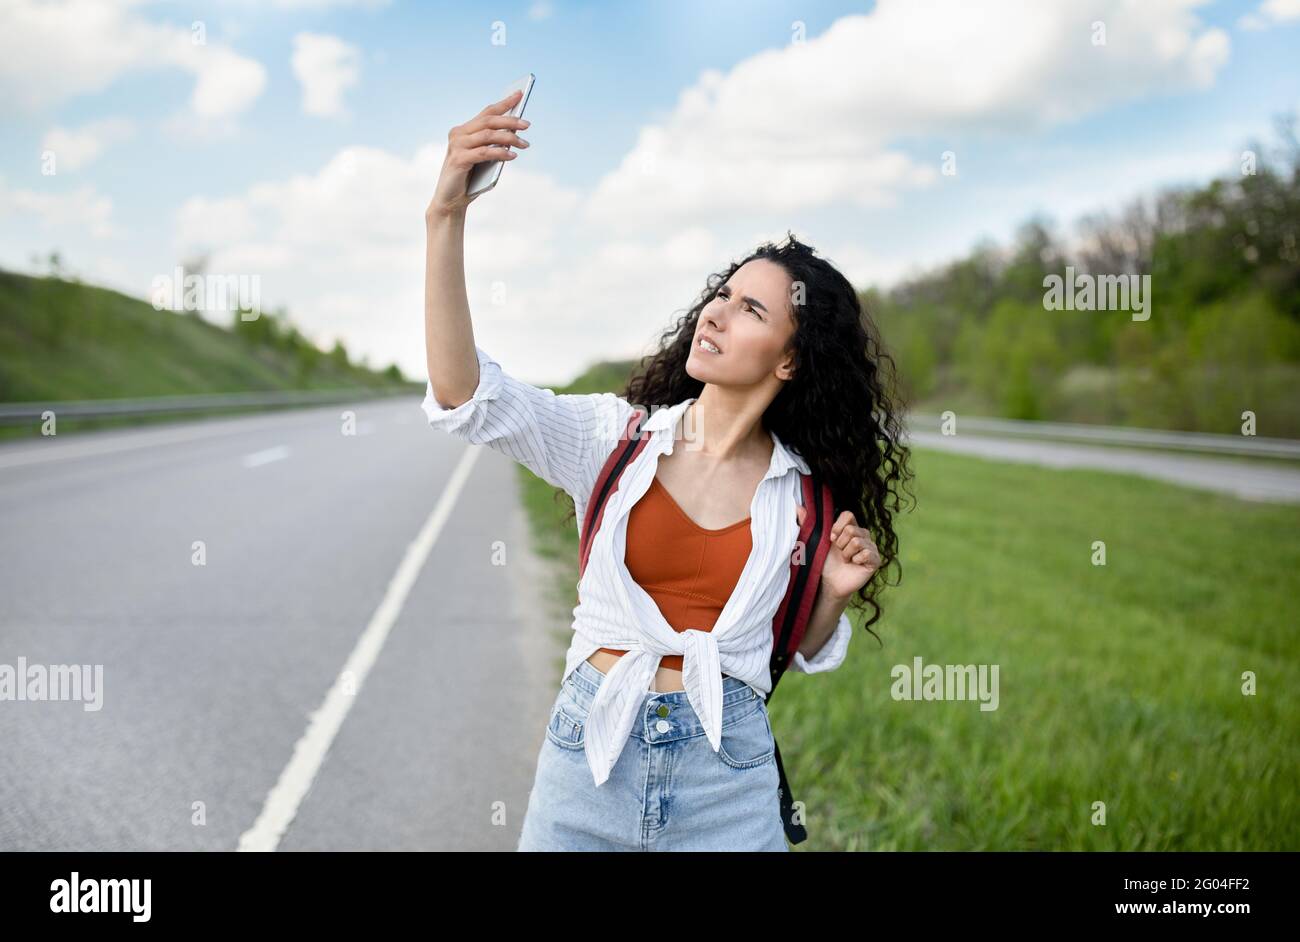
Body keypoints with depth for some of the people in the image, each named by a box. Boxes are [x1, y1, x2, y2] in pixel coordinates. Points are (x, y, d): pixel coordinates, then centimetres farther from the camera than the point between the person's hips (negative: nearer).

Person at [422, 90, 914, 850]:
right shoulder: (617, 436, -3)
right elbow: (466, 398, -19)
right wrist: (447, 215, -25)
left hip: (727, 779, 0)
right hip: (591, 755, 0)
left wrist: (834, 593, -8)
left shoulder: (803, 493, 0)